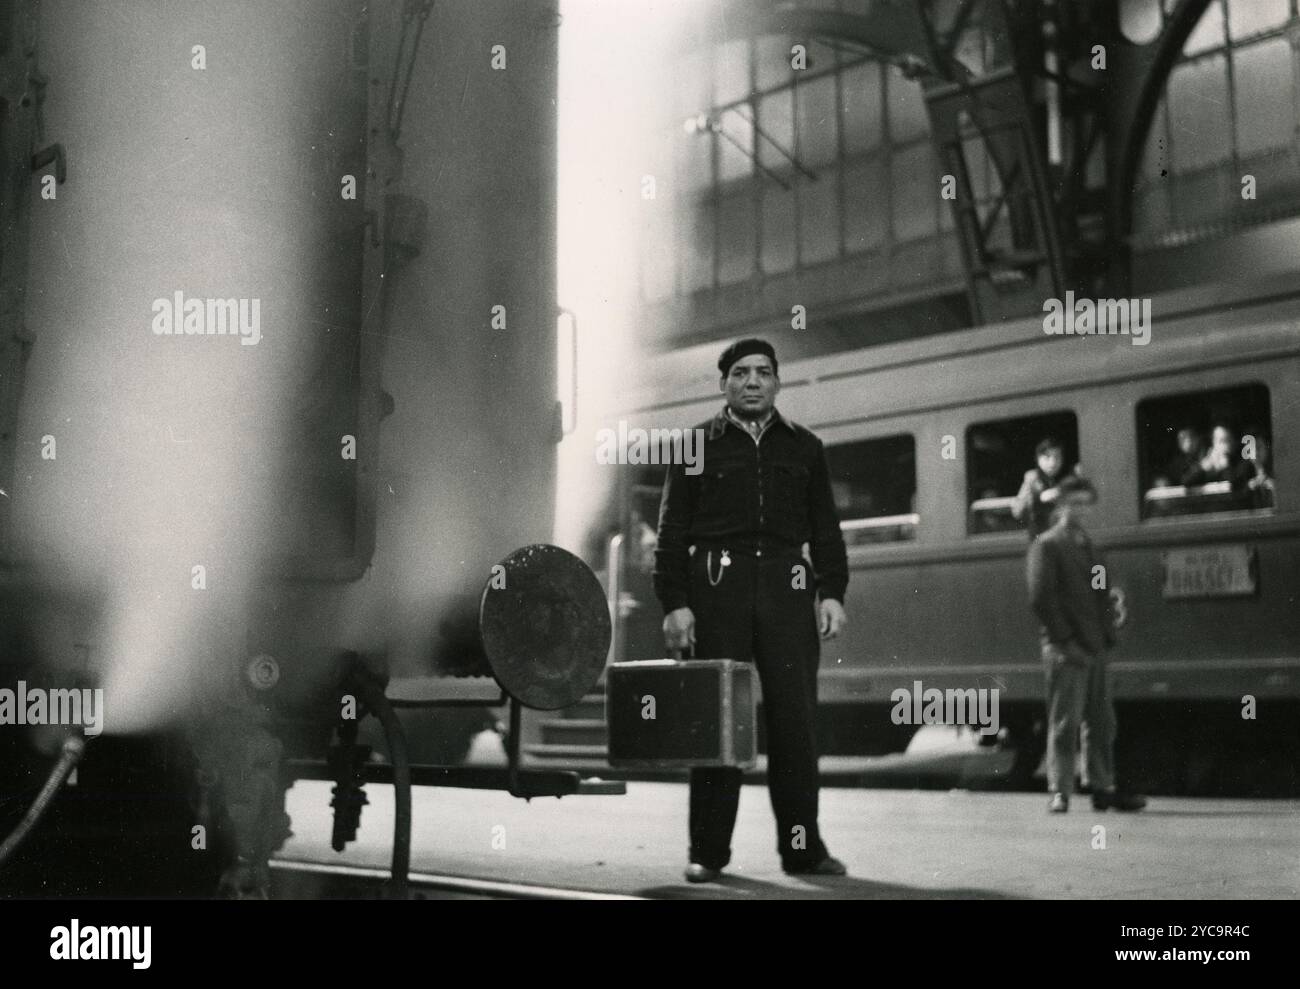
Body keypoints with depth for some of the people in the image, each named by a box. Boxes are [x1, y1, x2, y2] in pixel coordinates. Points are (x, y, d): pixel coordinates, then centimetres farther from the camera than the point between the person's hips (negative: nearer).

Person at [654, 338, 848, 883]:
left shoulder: (804, 448, 15)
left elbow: (825, 530, 14)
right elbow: (672, 532, 4)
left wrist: (832, 593, 1)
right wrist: (674, 603, -5)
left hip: (787, 590, 2)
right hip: (718, 591, -2)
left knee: (796, 718, -1)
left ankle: (802, 844, 9)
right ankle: (708, 849, 7)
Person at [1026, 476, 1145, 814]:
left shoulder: (1087, 547, 21)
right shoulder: (1046, 546, -3)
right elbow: (1041, 598, -12)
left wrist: (1107, 636, 9)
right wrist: (1064, 641, -15)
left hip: (1095, 648, 7)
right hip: (1066, 650, -7)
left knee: (1103, 722, 7)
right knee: (1064, 722, -6)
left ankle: (1103, 789, 13)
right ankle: (1059, 791, -2)